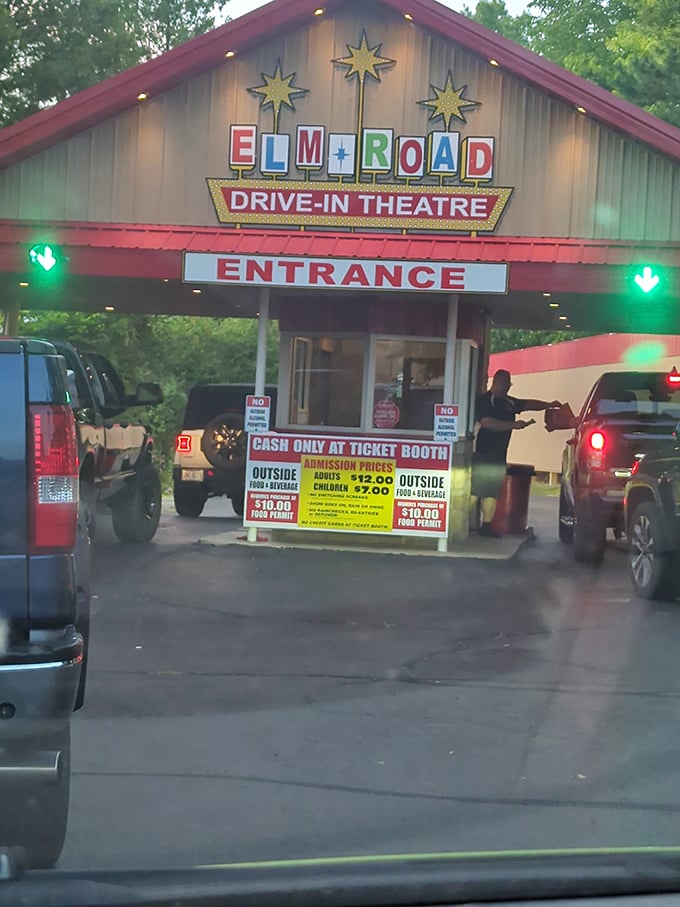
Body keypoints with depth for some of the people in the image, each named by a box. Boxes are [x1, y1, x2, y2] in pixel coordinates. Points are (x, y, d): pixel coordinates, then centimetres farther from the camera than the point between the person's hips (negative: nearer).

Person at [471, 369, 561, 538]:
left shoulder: (507, 402, 17)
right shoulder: (485, 400, -8)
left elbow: (528, 404, 25)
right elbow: (487, 422, -22)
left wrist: (548, 405, 12)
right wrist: (513, 425, -23)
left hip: (498, 454, 9)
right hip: (483, 454, -9)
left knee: (493, 491, 7)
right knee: (476, 490, -11)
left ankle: (487, 525, 10)